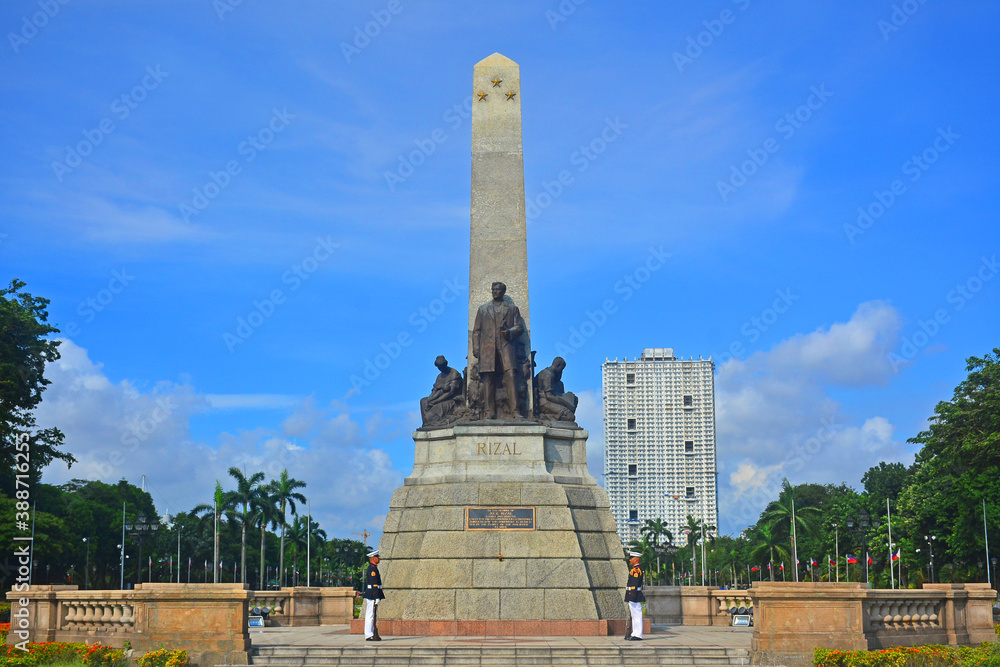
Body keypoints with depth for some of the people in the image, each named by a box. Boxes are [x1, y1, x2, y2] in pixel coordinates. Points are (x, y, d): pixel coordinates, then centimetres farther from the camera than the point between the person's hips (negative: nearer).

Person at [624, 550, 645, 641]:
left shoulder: (636, 570, -15)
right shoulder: (635, 569, 18)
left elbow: (635, 585, -19)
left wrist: (632, 597, -22)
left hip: (634, 595, -11)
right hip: (632, 596, 11)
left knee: (636, 615, -8)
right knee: (633, 615, 12)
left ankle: (638, 635, -6)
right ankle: (635, 634, 16)